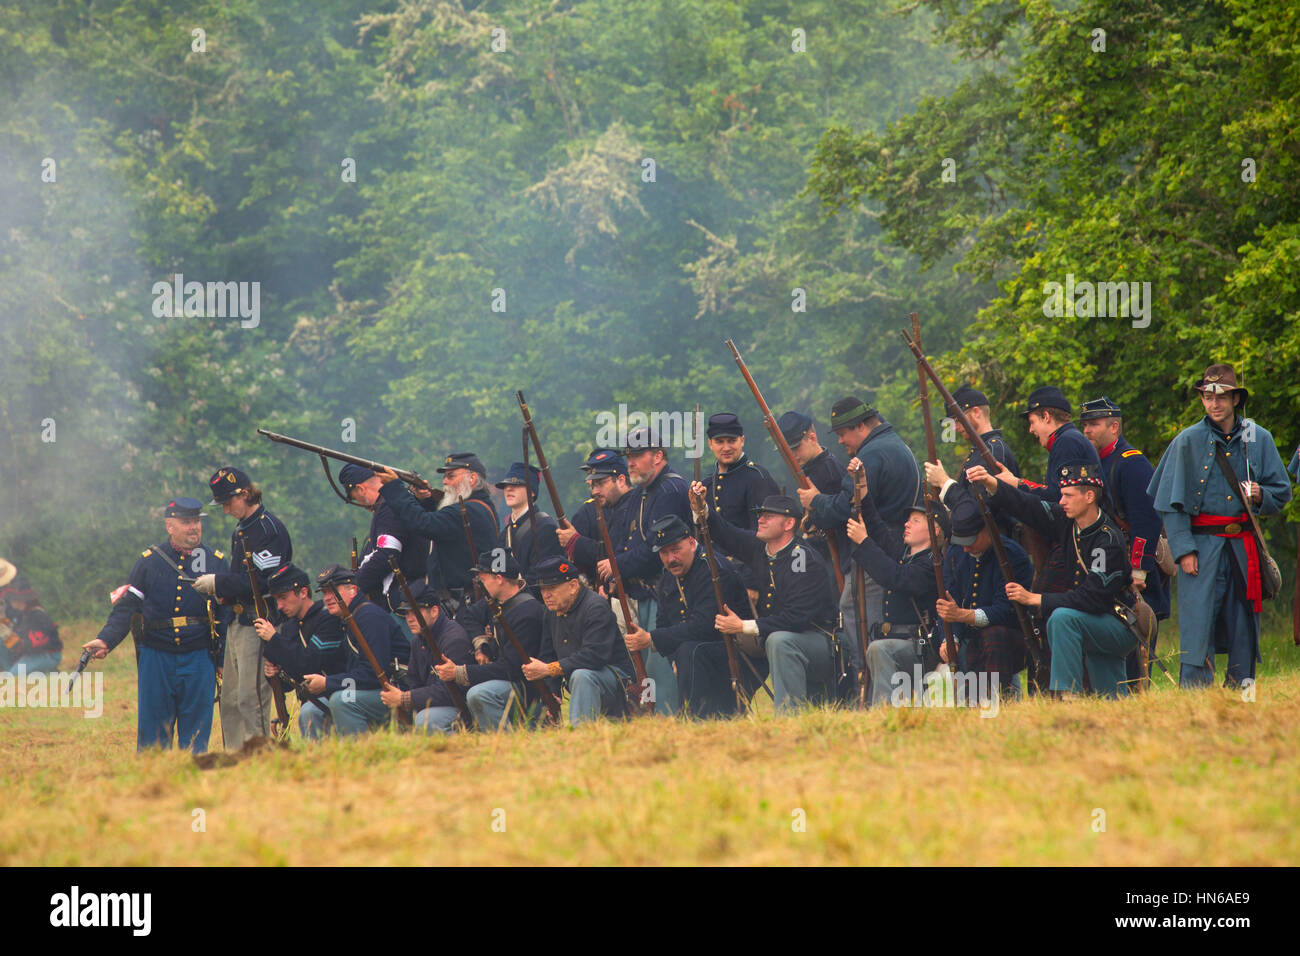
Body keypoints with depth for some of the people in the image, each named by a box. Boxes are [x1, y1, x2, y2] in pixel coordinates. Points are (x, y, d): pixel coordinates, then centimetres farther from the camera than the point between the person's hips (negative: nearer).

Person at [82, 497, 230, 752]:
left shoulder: (216, 562, 5)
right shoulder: (149, 561, 4)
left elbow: (227, 616, 7)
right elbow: (126, 607, 5)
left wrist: (224, 662, 3)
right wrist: (105, 640, -10)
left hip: (199, 659, 0)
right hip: (156, 658, 0)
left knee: (195, 736, 1)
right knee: (153, 734, 2)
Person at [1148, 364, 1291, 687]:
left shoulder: (1258, 439, 8)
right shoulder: (1187, 441, 1)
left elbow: (1282, 492, 15)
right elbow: (1170, 504, 0)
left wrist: (1260, 495, -8)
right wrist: (1184, 550, -9)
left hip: (1244, 548, 3)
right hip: (1202, 546, -3)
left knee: (1244, 633, 5)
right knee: (1197, 631, -10)